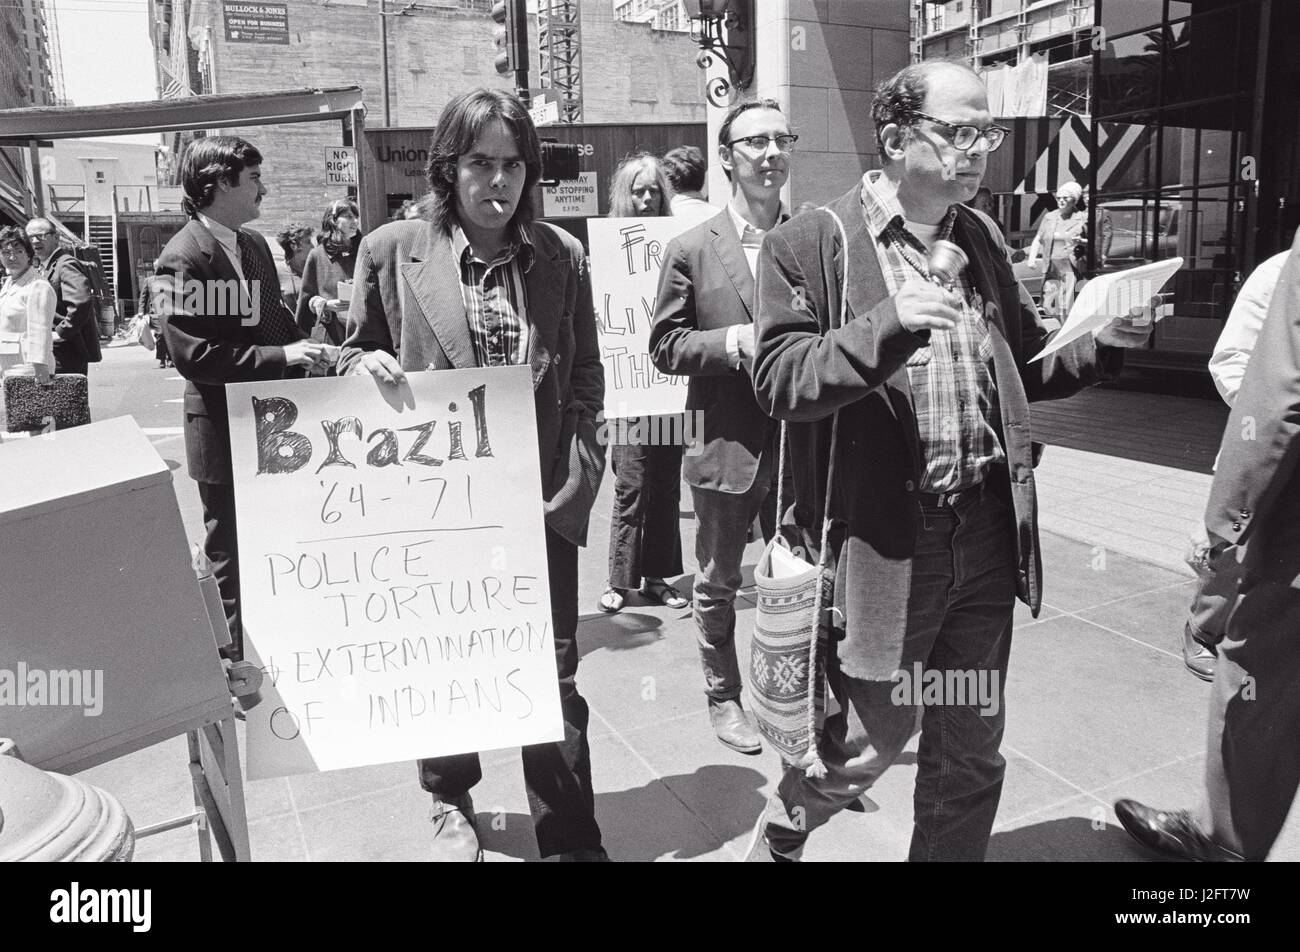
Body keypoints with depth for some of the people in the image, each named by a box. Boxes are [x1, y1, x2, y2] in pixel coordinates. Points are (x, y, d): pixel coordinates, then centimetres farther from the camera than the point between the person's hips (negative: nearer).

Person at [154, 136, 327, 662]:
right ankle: (239, 655, 23)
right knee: (233, 556, 7)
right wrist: (281, 356, -23)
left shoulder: (254, 244, 10)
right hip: (226, 432, -7)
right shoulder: (181, 259, -15)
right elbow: (194, 356, -21)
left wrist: (302, 348, 2)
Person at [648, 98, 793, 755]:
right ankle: (723, 696, 34)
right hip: (727, 445, -2)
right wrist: (733, 341, -17)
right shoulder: (691, 250, -2)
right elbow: (664, 346, -2)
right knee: (718, 584, 13)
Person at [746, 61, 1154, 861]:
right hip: (882, 539, -5)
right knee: (869, 741, 11)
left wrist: (1105, 342, 2)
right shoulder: (813, 243, -7)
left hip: (985, 533, 6)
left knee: (973, 750, 16)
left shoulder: (983, 239, 12)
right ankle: (778, 837, 41)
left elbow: (1025, 367, 20)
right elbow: (778, 381, -15)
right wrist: (887, 325, -28)